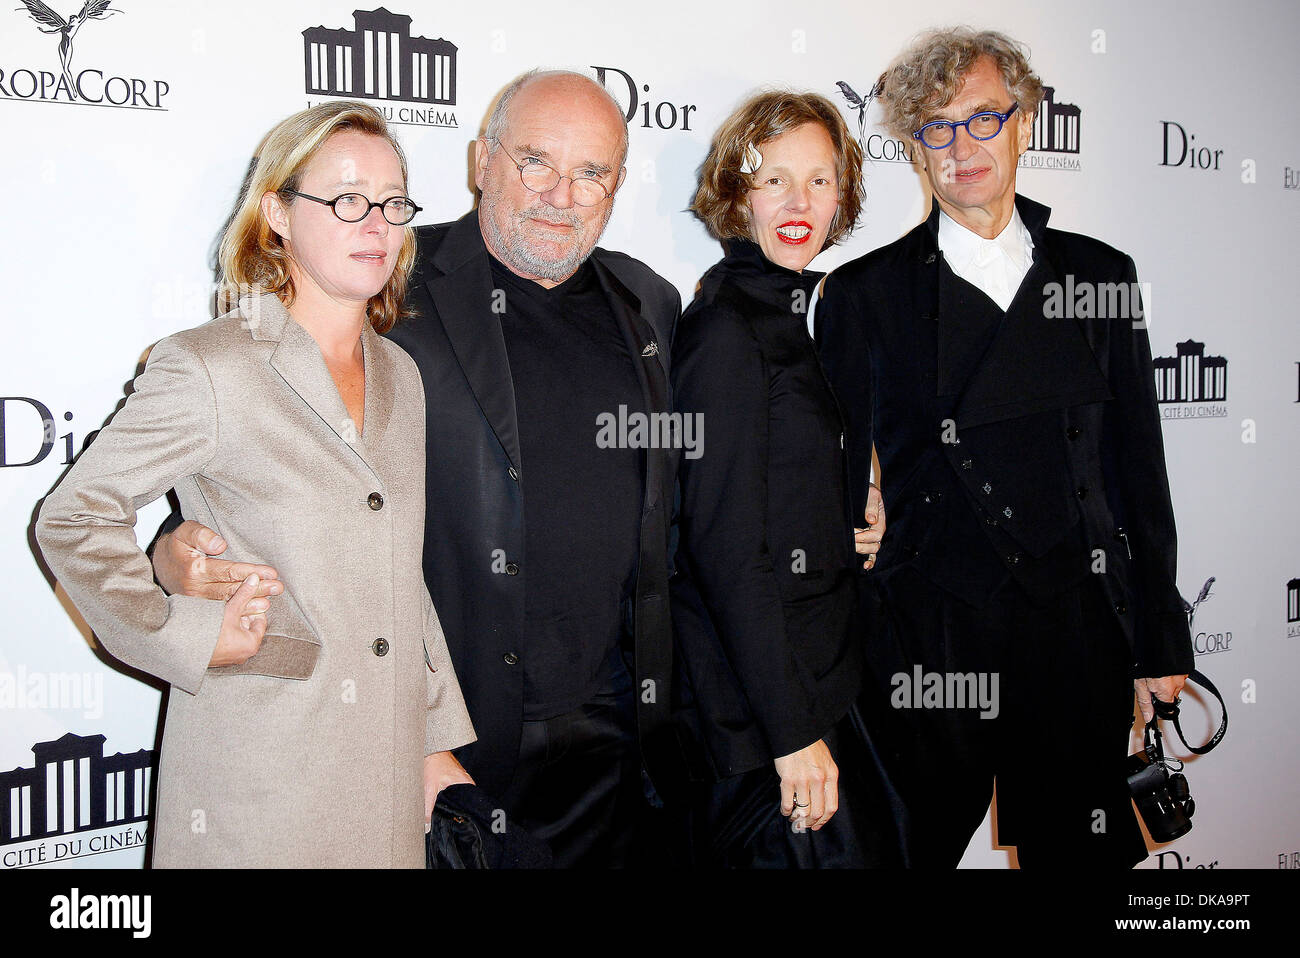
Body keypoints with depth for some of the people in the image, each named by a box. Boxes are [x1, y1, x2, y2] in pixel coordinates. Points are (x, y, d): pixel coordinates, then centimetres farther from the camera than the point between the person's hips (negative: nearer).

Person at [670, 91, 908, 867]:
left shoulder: (789, 309, 11)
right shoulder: (726, 329, -17)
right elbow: (726, 543, -21)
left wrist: (852, 529, 2)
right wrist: (793, 729, -20)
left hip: (815, 676, 9)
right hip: (763, 698, -9)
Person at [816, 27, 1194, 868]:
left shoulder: (1100, 276, 7)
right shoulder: (867, 293, 0)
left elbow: (1140, 468, 10)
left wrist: (1161, 642, 9)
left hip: (1079, 635, 2)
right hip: (924, 647, -2)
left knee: (1080, 853, 12)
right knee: (909, 846, 6)